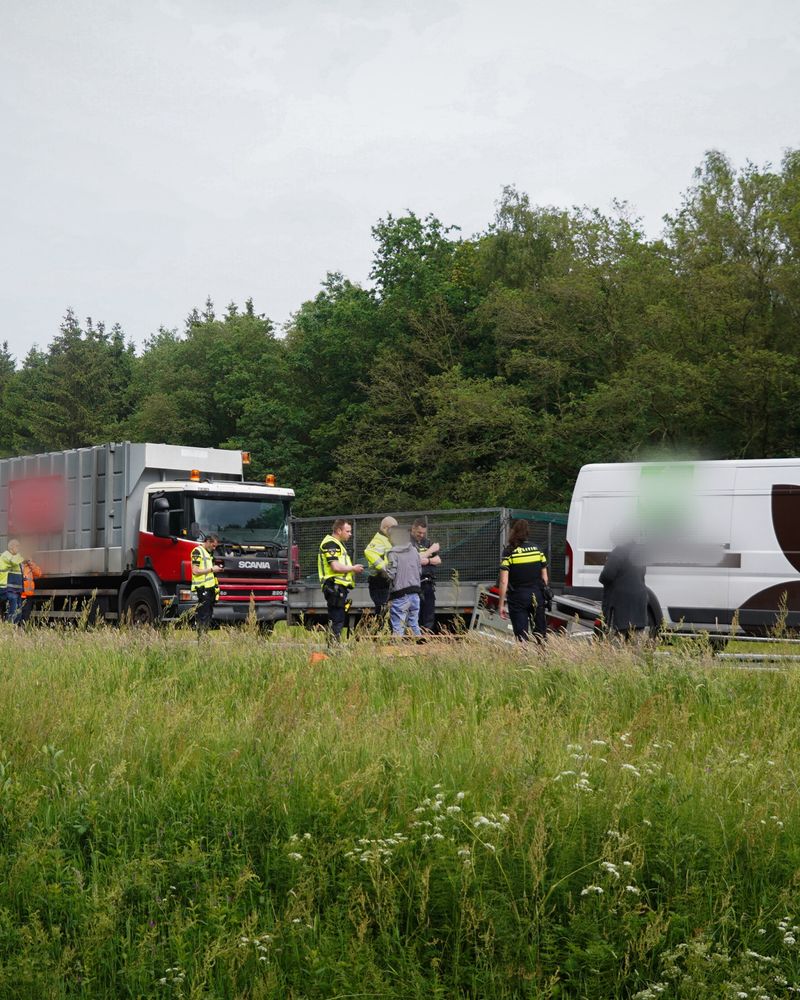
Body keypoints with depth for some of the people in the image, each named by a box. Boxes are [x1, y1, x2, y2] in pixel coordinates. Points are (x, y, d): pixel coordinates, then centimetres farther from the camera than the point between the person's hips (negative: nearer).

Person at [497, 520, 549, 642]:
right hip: (537, 596, 3)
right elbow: (544, 578, 7)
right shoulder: (537, 550, 4)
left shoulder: (509, 552, -9)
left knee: (521, 636, 1)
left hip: (518, 597, -3)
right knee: (540, 633, 12)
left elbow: (504, 582, -12)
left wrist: (501, 604, -6)